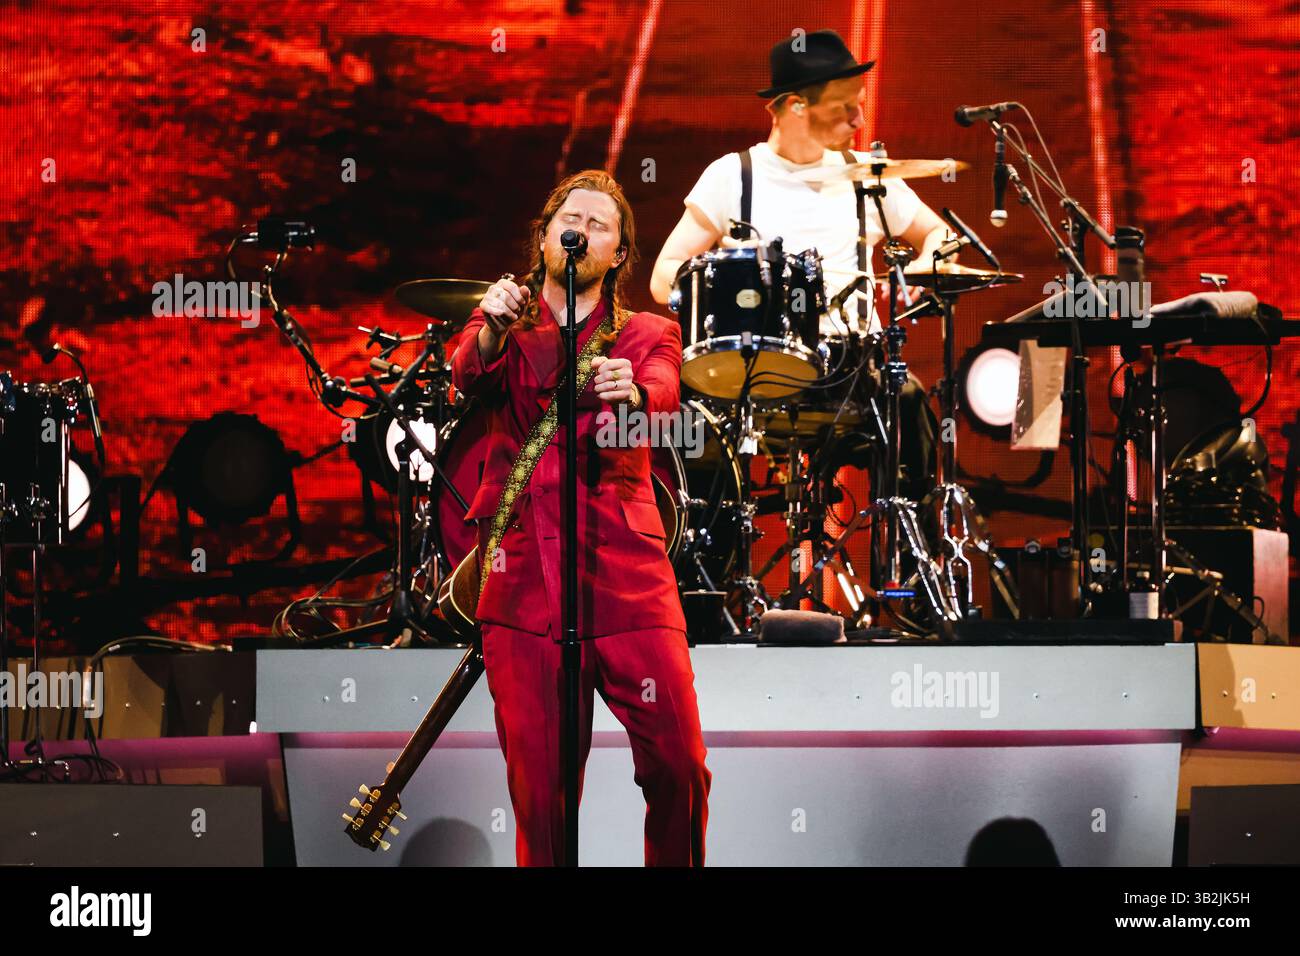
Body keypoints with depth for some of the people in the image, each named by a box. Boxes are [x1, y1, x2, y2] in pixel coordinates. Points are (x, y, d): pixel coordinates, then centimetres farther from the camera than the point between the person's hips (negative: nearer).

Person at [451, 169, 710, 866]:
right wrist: (493, 329, -29)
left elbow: (665, 391, -7)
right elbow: (469, 377, -7)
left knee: (679, 768, -8)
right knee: (537, 784, -3)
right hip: (524, 579, 0)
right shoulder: (508, 330, 16)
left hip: (628, 574, 0)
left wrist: (632, 392, -31)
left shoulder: (647, 334, 16)